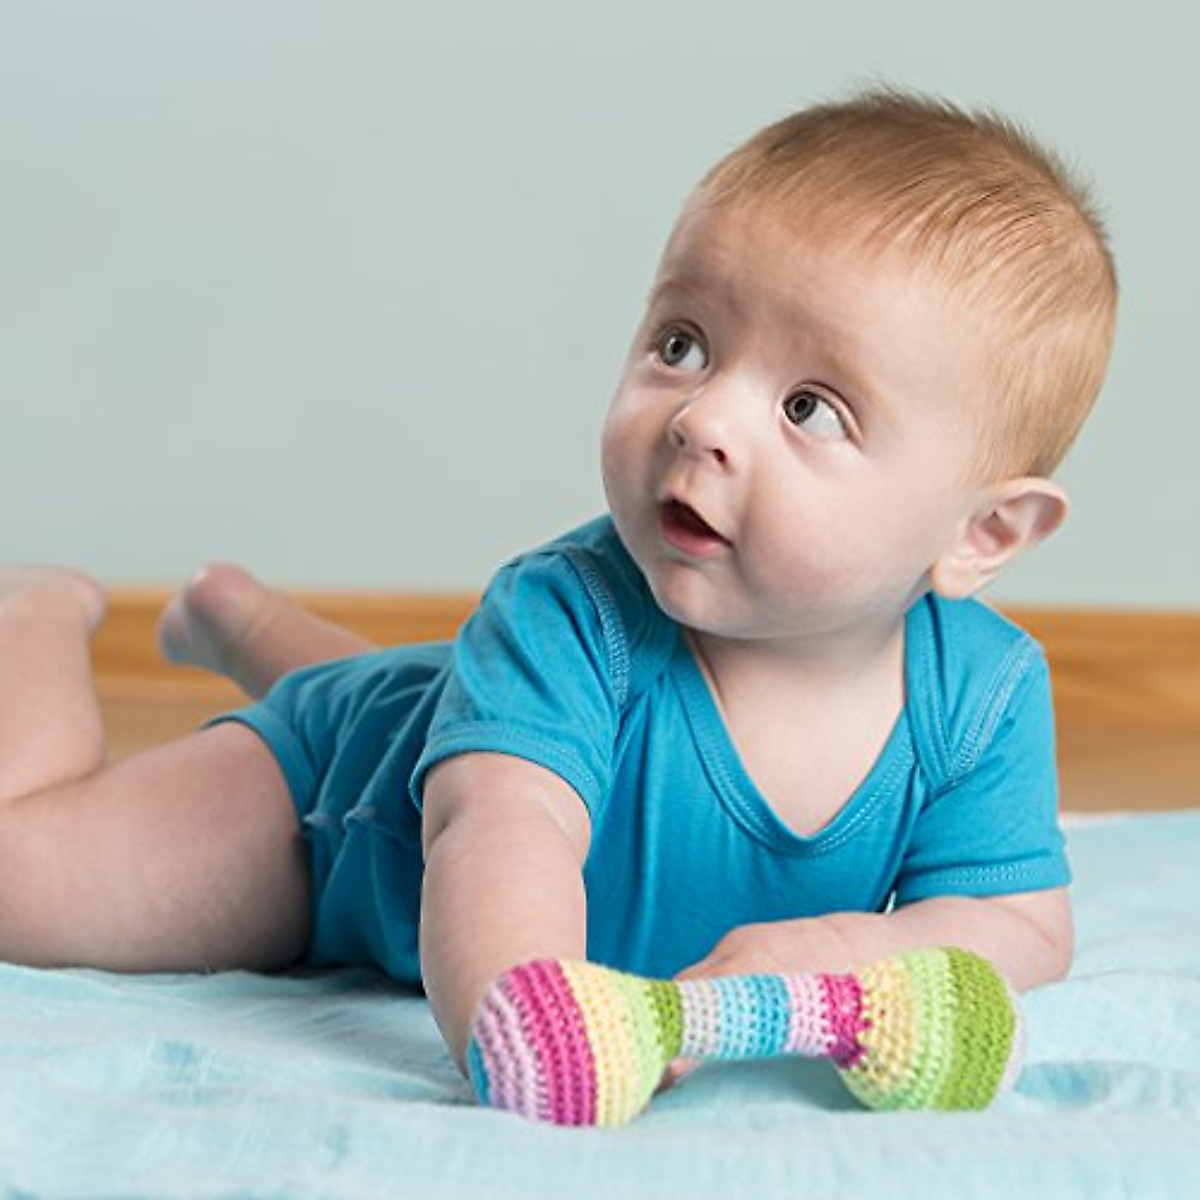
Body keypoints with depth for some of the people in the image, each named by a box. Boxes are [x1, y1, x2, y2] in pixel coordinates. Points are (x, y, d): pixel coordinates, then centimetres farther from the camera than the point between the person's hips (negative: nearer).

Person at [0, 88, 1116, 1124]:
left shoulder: (982, 696, -28)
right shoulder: (568, 620, -42)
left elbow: (1025, 923, -21)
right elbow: (501, 830, -56)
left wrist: (856, 947, -42)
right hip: (340, 802, -5)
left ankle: (240, 616, 63)